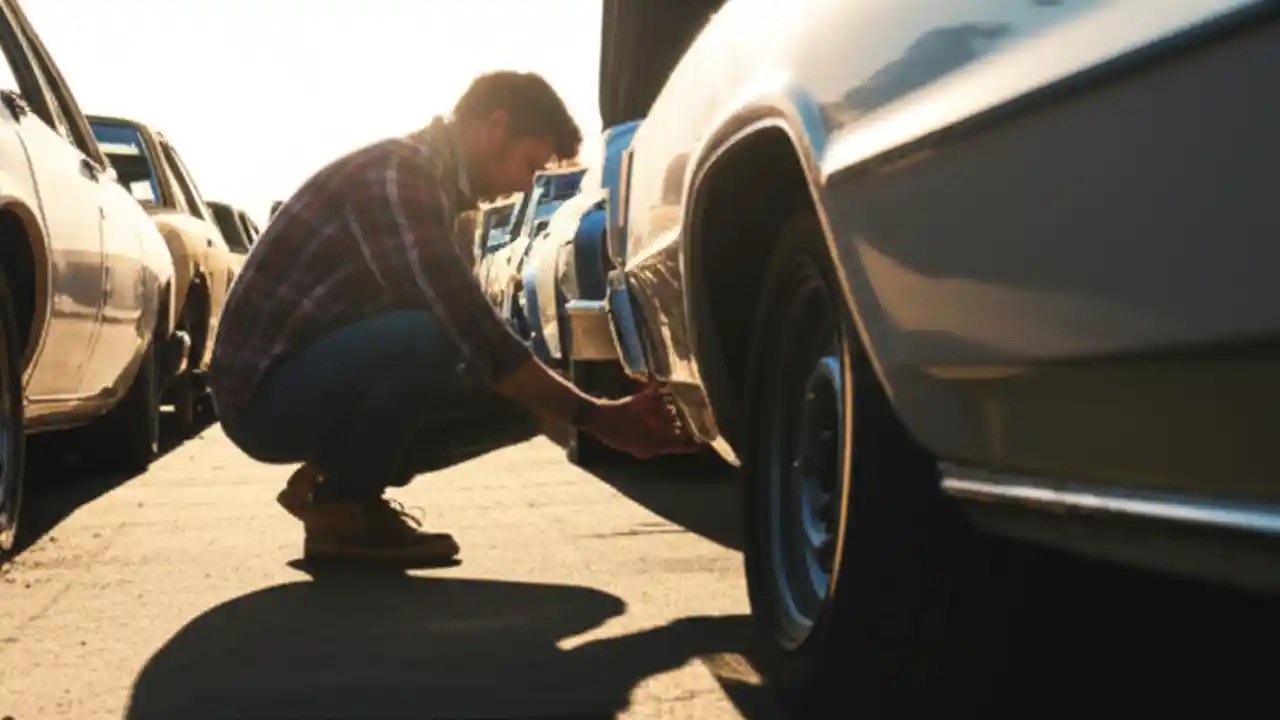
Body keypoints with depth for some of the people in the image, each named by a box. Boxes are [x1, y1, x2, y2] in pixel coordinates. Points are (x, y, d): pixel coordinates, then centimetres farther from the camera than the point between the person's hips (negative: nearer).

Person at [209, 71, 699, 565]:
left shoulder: (433, 181, 12)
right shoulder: (395, 175, -20)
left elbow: (469, 327, 15)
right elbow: (469, 333, -26)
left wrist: (565, 409, 4)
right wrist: (594, 417, -22)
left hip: (314, 382, 9)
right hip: (263, 394, -9)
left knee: (521, 395, 0)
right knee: (434, 335, -33)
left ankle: (340, 481, 6)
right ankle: (341, 506, -13)